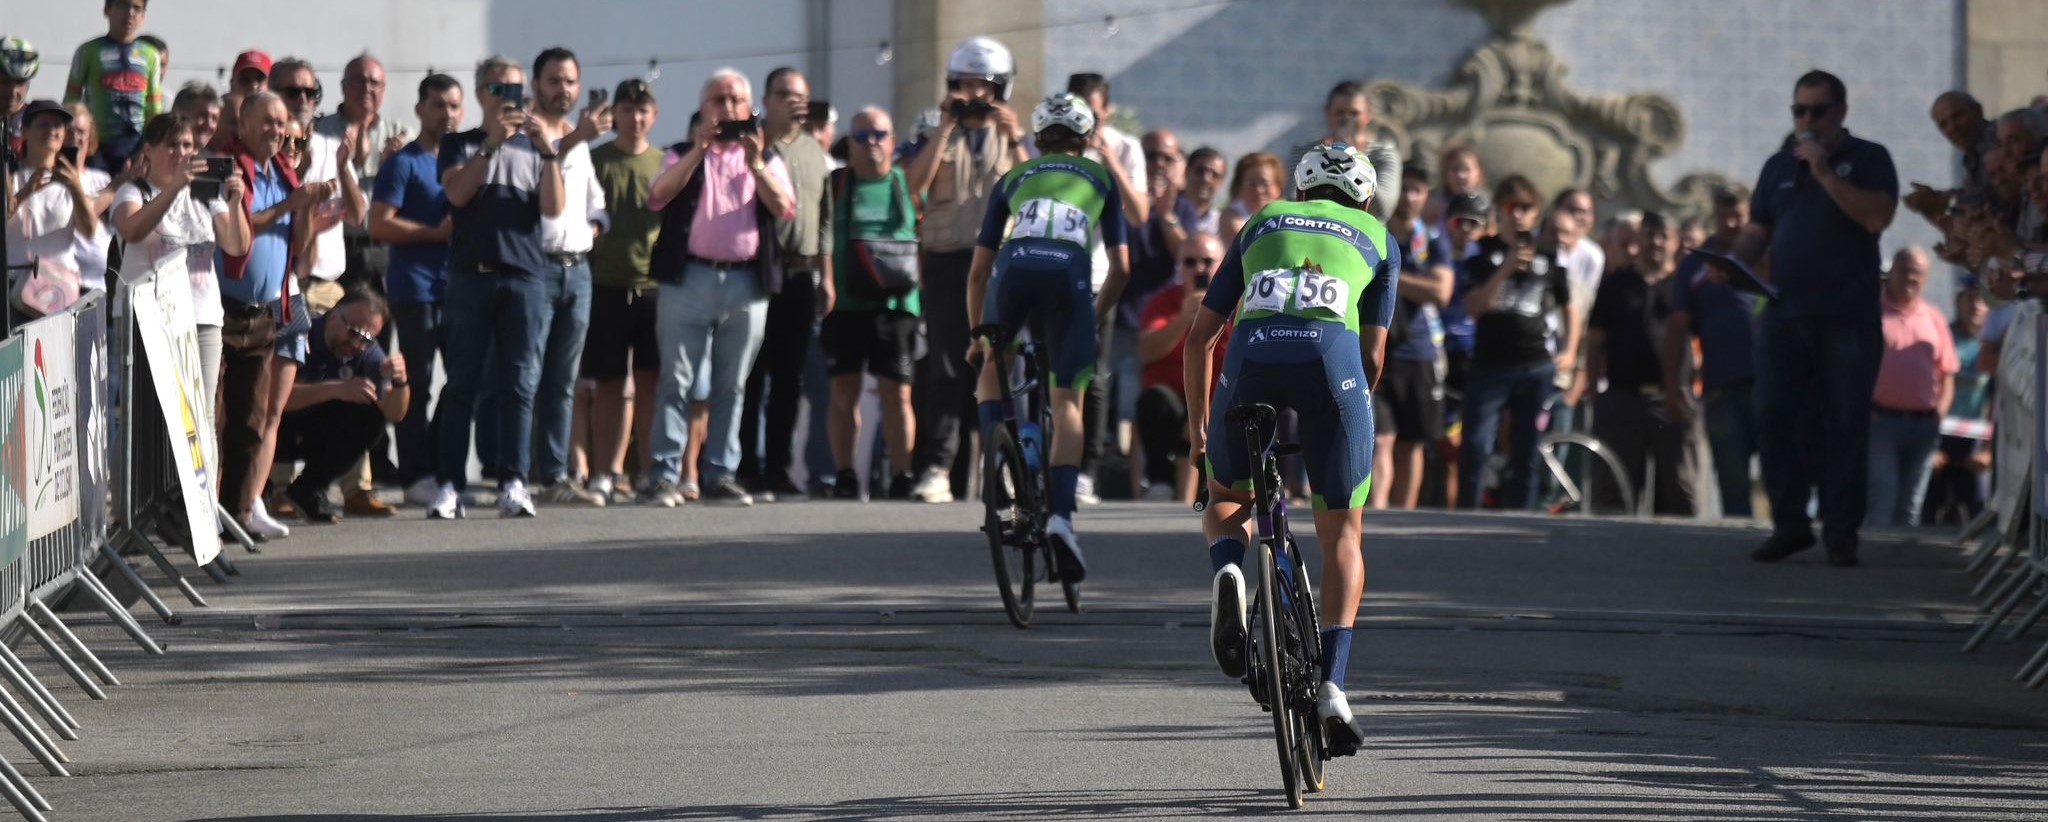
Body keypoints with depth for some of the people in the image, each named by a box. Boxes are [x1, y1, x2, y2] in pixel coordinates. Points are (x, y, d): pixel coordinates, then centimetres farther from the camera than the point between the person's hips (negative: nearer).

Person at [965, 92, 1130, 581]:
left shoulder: (1014, 178, 31)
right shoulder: (1101, 179, 30)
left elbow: (979, 271, 30)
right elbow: (1120, 269, 24)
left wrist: (977, 336, 40)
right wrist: (1097, 317, 39)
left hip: (1015, 266, 1)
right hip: (1070, 273, -1)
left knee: (994, 363, 29)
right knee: (1067, 402, 5)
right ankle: (1060, 515, -11)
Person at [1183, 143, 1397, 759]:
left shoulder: (1263, 224, 31)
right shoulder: (1378, 240, 27)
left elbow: (1200, 338, 29)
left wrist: (1198, 422, 39)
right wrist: (1347, 419, 32)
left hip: (1253, 356, 1)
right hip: (1333, 358, -1)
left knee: (1227, 497, 26)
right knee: (1342, 535, 12)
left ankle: (1228, 569, -9)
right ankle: (1332, 683, -5)